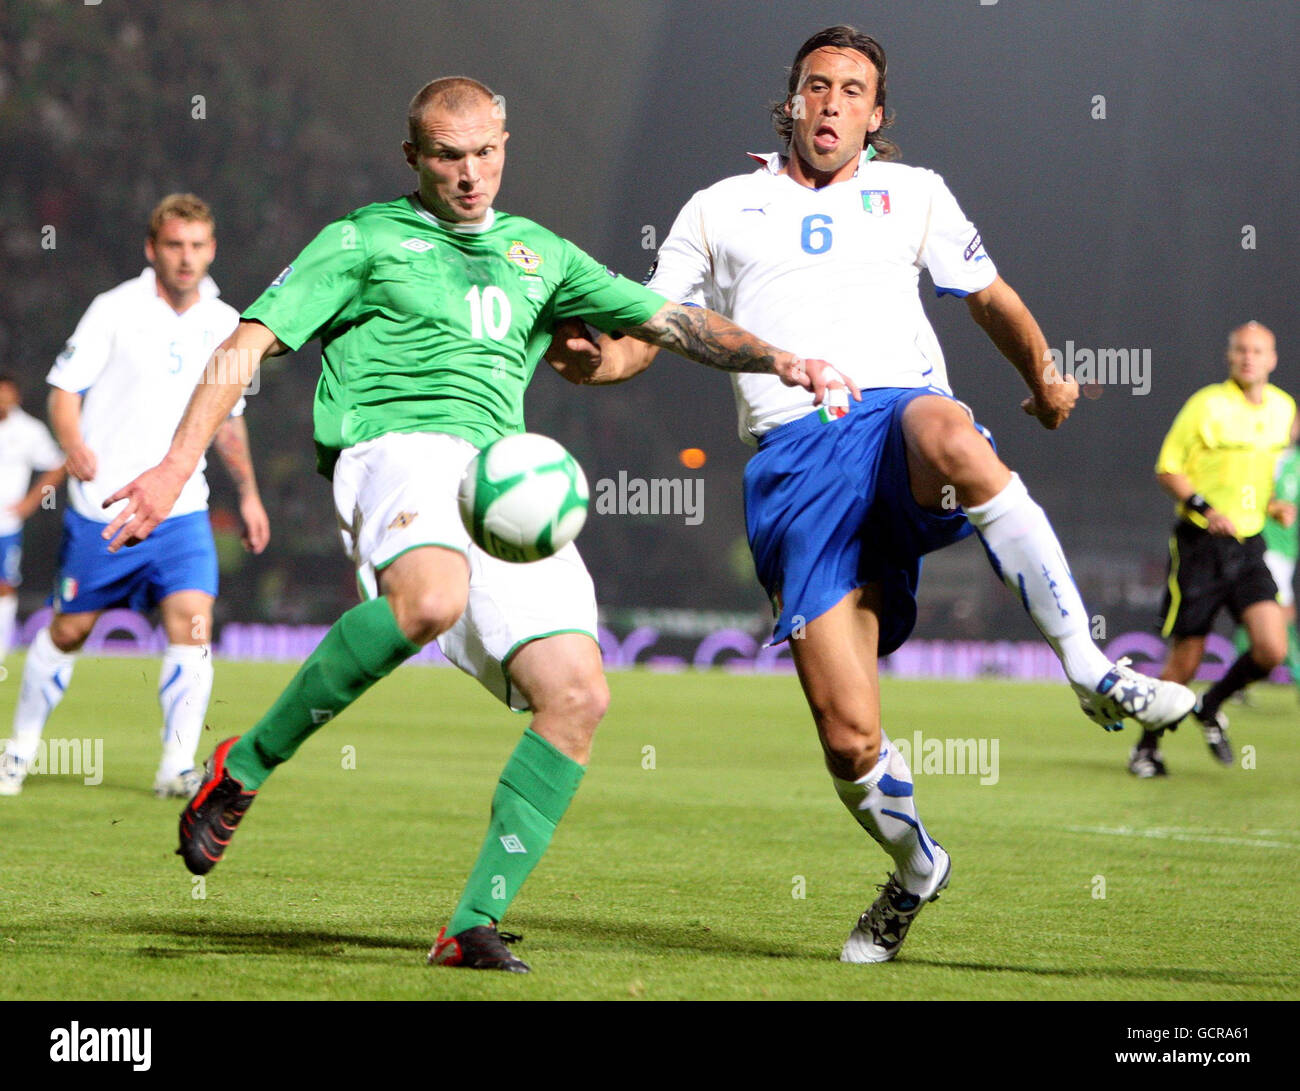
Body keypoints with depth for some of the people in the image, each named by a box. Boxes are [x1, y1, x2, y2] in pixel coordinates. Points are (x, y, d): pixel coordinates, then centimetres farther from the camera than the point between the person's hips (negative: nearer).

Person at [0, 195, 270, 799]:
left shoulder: (225, 324, 8)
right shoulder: (115, 310, -6)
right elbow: (64, 387, -6)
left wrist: (248, 492, 18)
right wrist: (74, 444, -25)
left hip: (182, 509, 3)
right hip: (102, 507, -3)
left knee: (193, 624, -15)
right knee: (68, 630, 7)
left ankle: (177, 766, -11)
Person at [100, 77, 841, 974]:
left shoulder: (537, 253, 26)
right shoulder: (365, 240, 12)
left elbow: (669, 321, 26)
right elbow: (251, 343, 5)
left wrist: (773, 359, 9)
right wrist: (176, 468, -6)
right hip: (399, 444, -6)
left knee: (577, 695, -13)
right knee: (430, 600, -40)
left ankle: (476, 924, -7)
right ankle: (243, 769, -25)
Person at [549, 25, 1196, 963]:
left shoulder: (913, 194, 23)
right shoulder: (721, 211, 21)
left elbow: (990, 295, 33)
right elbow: (649, 327, 20)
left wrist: (1043, 375, 18)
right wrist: (597, 360, -2)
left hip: (900, 414, 0)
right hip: (794, 462, 0)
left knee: (946, 433, -43)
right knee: (849, 738, -13)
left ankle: (1093, 673, -36)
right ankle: (916, 869, 19)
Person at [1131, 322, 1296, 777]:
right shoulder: (1207, 405, -8)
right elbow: (1167, 469, -5)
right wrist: (1205, 508, -19)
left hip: (1250, 546, 4)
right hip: (1199, 545, -4)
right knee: (1184, 662, -2)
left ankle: (1212, 705, 16)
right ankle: (1146, 747, 20)